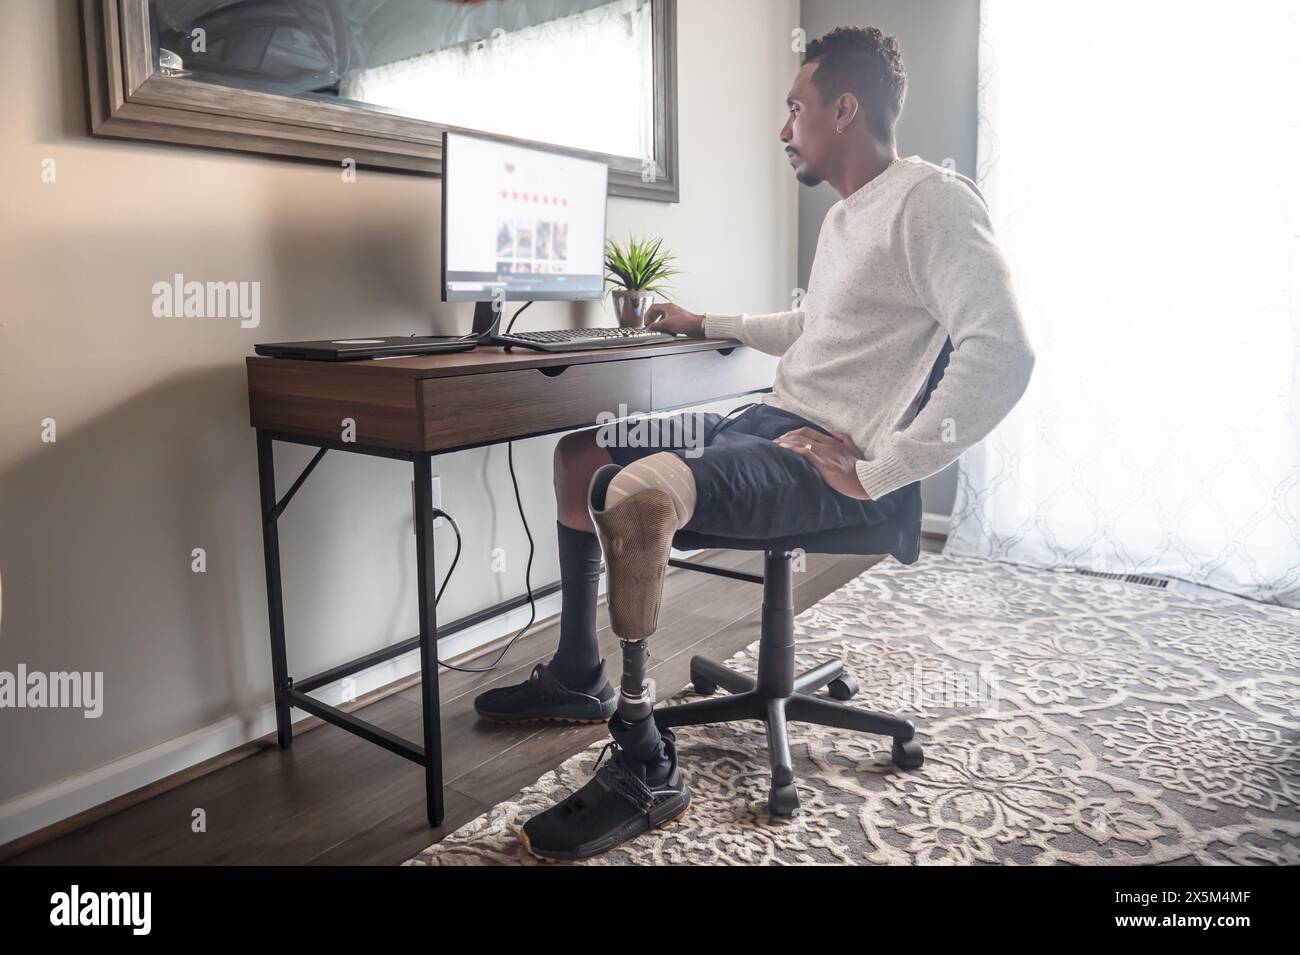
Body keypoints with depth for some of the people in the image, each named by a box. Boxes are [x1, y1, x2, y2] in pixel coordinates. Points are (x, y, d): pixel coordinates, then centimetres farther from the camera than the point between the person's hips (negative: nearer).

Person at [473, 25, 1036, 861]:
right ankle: (579, 678, 19)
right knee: (579, 454, 12)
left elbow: (1003, 354, -25)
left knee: (634, 492, -34)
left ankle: (646, 774, -18)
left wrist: (877, 473, -26)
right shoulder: (844, 217, 20)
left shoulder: (931, 202, -12)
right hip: (769, 423, 10)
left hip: (830, 459, -10)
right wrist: (709, 325, 38)